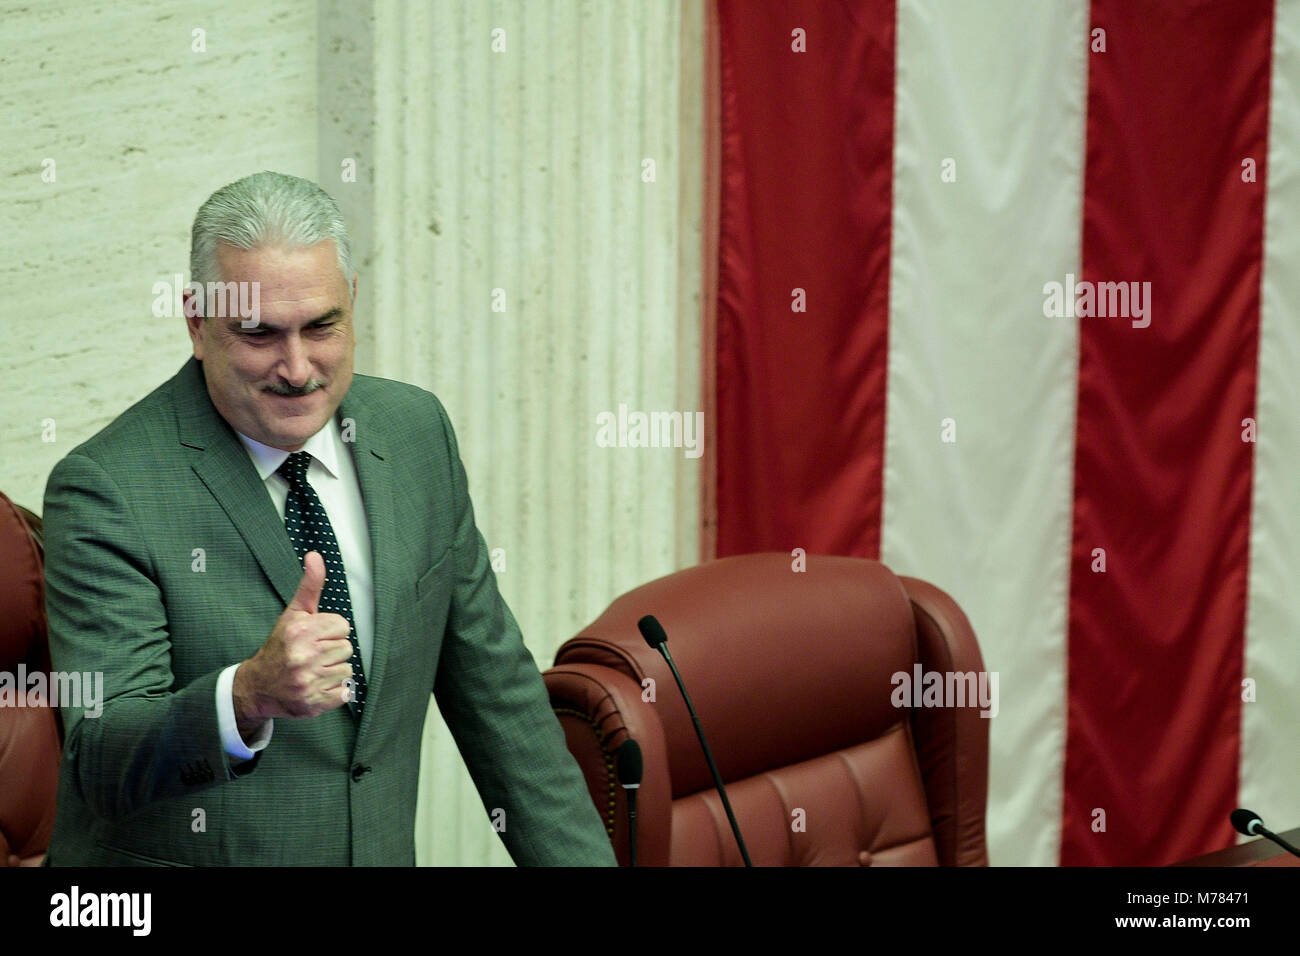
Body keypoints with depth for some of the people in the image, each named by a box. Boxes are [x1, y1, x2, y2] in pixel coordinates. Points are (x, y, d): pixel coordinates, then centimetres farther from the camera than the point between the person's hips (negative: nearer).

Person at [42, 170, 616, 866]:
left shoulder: (416, 431, -2)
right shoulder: (104, 490, -18)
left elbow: (489, 682, 5)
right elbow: (99, 765, -25)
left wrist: (577, 858, 3)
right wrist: (249, 696, -42)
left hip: (383, 853, 5)